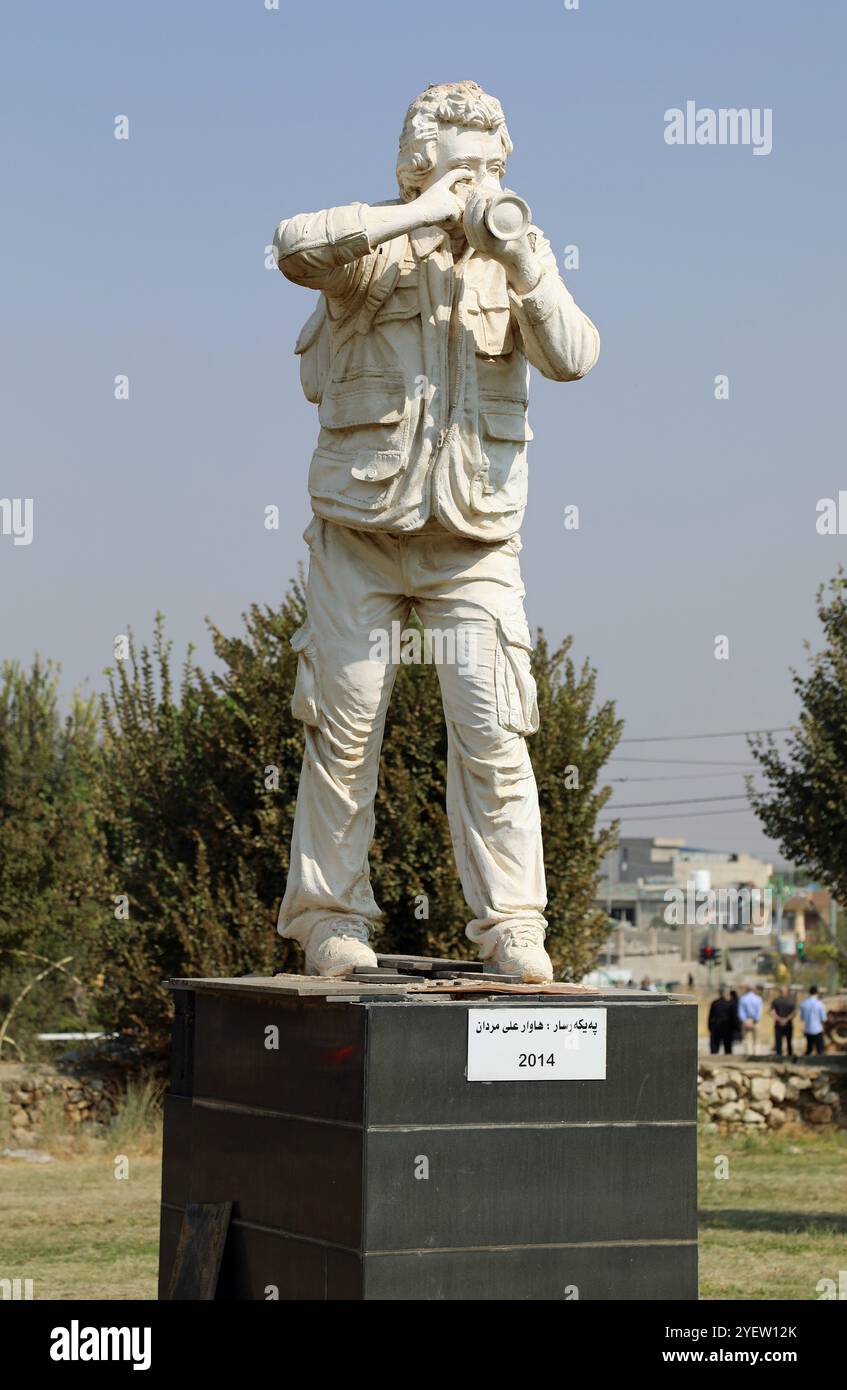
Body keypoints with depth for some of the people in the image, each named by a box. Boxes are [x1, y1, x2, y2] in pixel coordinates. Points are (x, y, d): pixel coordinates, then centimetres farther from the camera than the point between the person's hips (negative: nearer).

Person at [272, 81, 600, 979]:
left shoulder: (516, 256, 6)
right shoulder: (378, 248, -4)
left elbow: (573, 359, -8)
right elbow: (297, 248, -26)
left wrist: (525, 268, -22)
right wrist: (421, 213, -25)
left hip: (474, 540, 2)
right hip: (361, 527, -1)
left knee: (494, 731, -7)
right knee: (345, 729, 2)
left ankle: (511, 928, -2)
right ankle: (331, 918, 14)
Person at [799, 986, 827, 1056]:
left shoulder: (803, 1004, -3)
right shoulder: (819, 1004, -14)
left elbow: (802, 1017, 7)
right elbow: (824, 1019, -10)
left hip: (807, 1030, 5)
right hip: (817, 1030, -5)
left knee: (809, 1049, 19)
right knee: (820, 1050, 3)